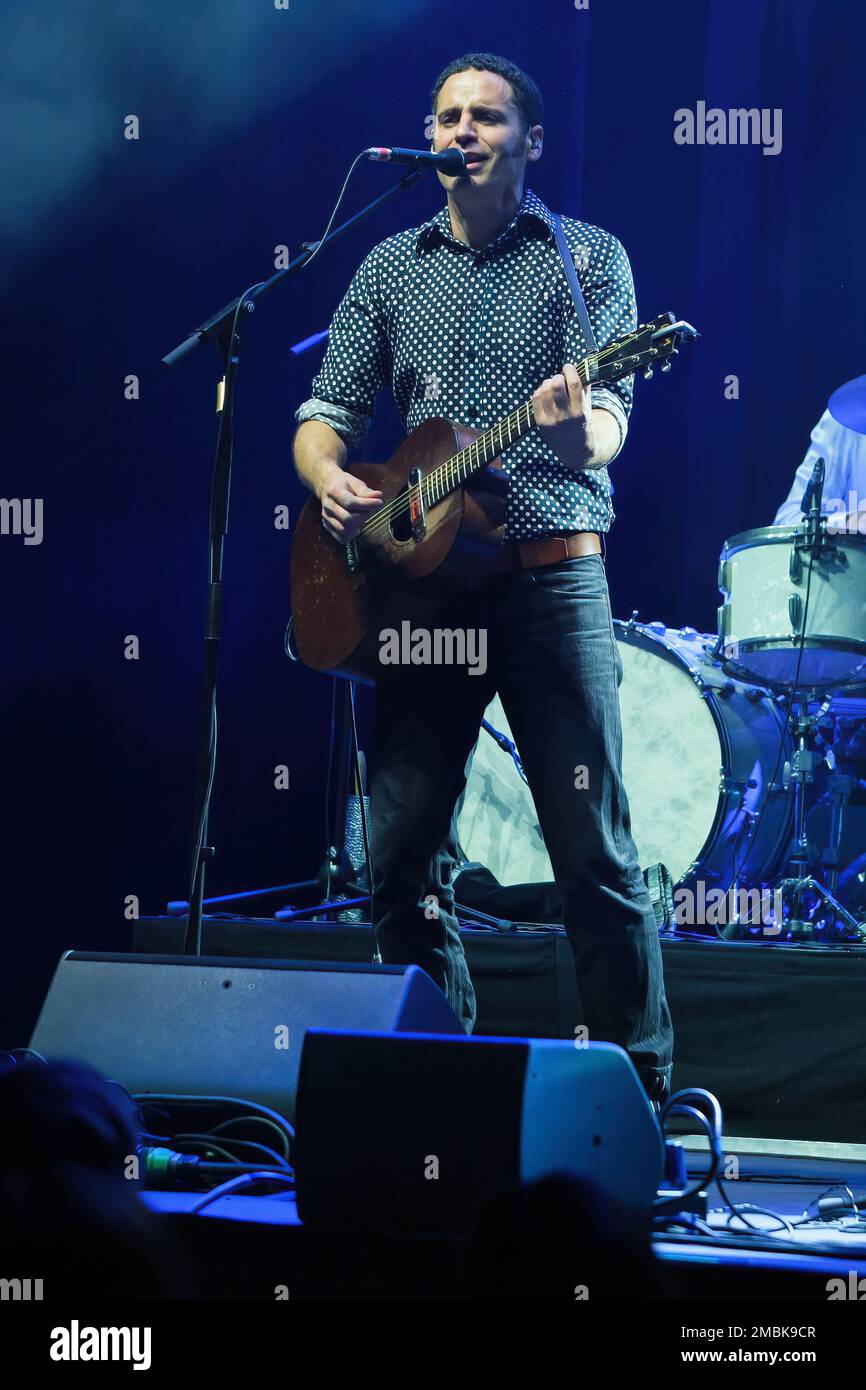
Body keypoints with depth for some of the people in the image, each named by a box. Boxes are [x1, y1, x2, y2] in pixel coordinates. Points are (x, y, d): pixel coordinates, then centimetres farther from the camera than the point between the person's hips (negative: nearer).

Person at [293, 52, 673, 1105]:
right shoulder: (391, 267, 15)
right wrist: (329, 480, -10)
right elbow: (326, 409, 13)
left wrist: (584, 435, -33)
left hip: (552, 577, -4)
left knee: (595, 851, -6)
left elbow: (608, 415, -9)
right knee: (399, 850, 2)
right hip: (420, 580, 4)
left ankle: (637, 1085, 1)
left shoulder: (587, 258, 4)